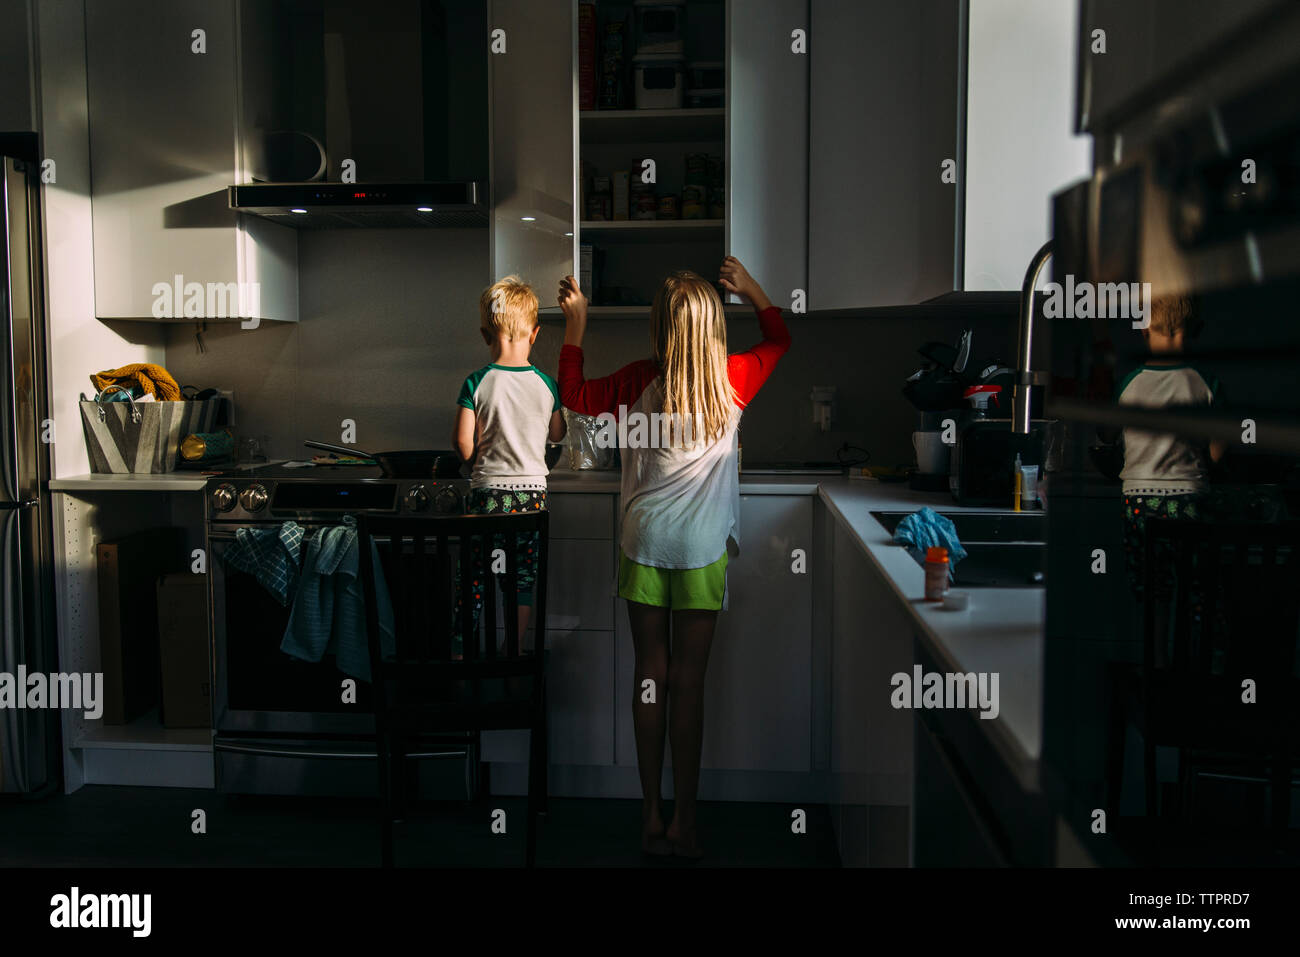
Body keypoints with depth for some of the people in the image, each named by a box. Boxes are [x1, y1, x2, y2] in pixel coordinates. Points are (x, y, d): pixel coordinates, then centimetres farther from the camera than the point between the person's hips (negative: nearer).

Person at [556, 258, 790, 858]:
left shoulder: (639, 382, -7)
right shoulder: (734, 380, -5)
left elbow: (574, 395, 12)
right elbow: (779, 336, 16)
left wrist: (576, 321, 16)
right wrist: (750, 289, 24)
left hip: (645, 544, 1)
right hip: (703, 550, -1)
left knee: (650, 675, 8)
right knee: (689, 680, 4)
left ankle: (651, 818, 16)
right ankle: (684, 824, 11)